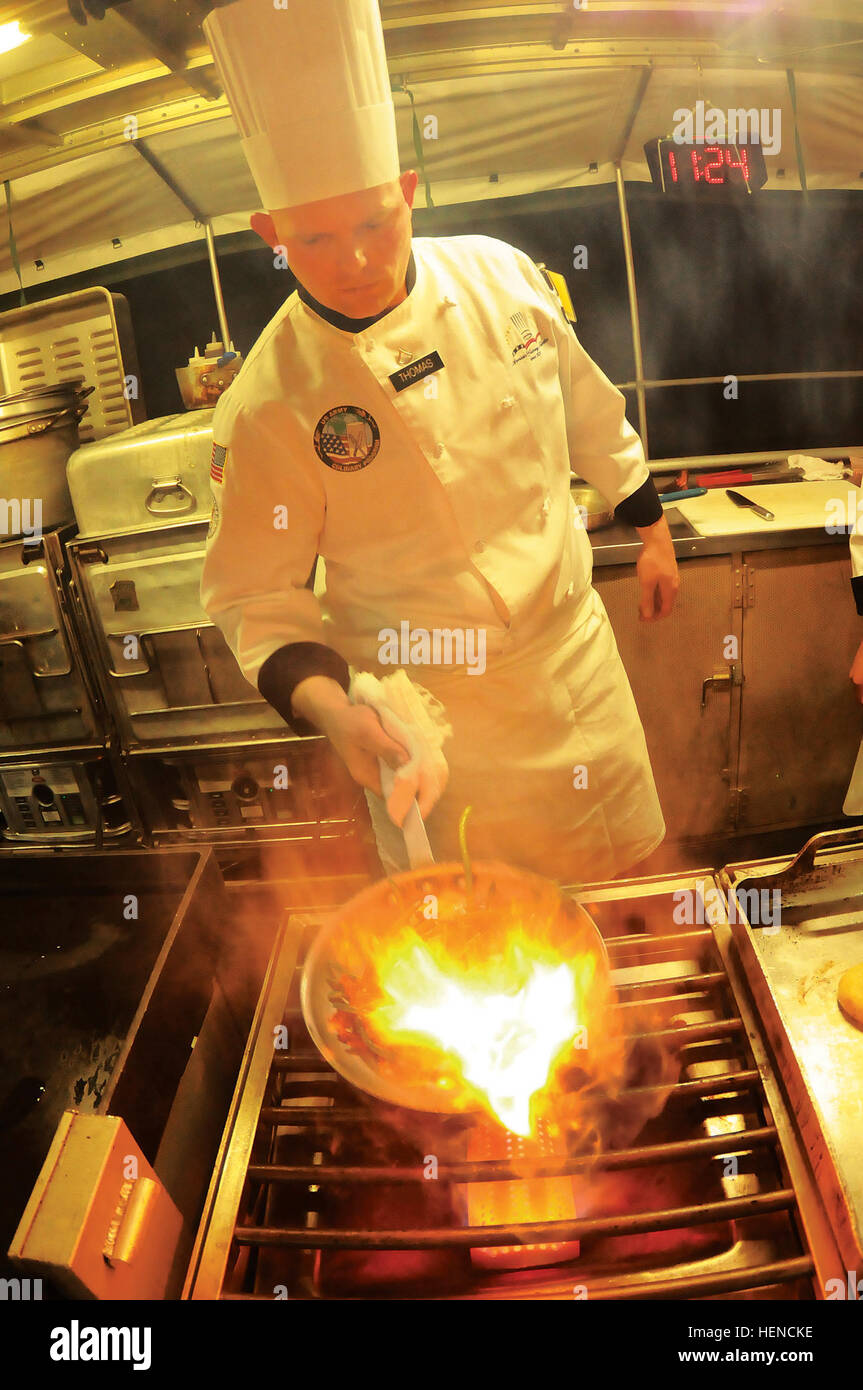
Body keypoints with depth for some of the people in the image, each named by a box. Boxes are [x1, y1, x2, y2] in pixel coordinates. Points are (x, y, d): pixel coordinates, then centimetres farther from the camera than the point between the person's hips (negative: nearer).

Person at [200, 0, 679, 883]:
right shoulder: (267, 405, -19)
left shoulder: (499, 276, -7)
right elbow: (252, 595, -13)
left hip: (576, 649, 5)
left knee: (618, 862, 23)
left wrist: (650, 528, 16)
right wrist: (327, 705, -28)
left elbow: (587, 411, 8)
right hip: (432, 721, -4)